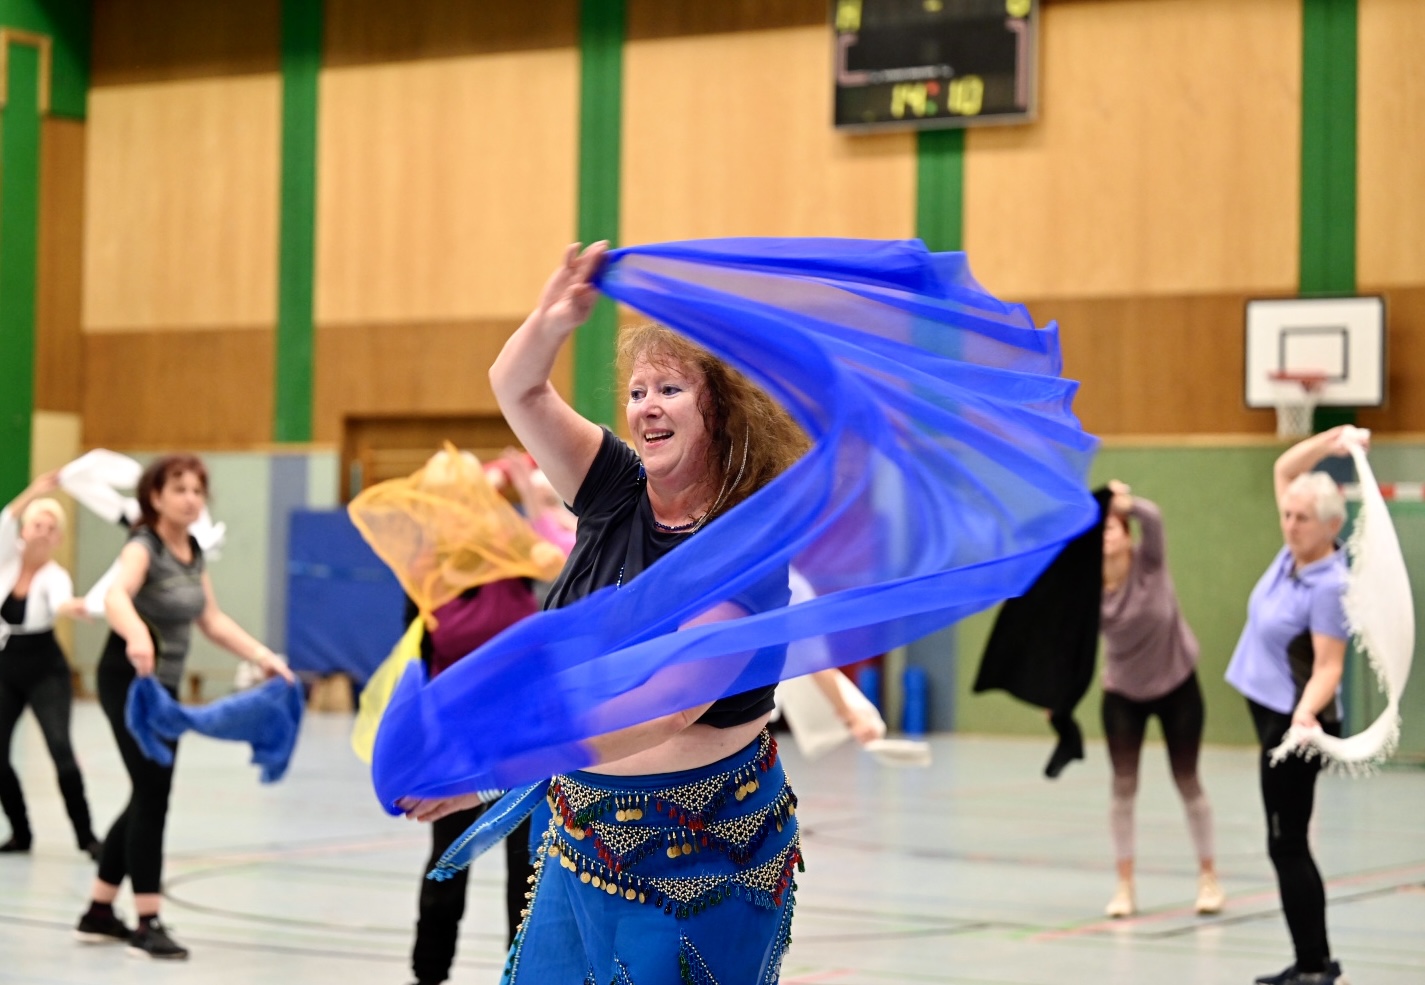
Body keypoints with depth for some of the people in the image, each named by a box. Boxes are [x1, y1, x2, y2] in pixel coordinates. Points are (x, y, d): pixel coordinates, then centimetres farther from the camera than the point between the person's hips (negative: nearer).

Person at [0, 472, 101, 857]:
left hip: (45, 673, -4)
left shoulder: (55, 576, -16)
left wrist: (74, 607, -63)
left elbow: (60, 601, -39)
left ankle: (85, 835, -12)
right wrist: (34, 493, -41)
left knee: (60, 748, -19)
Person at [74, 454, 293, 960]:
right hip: (129, 682, -9)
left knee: (147, 797, 13)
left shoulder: (193, 552, 8)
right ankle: (147, 924, -11)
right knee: (153, 793, -14)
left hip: (164, 687, 9)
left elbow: (213, 620, 16)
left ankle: (99, 912, 24)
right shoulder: (144, 546, -18)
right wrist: (137, 635, -59)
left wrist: (263, 655, 5)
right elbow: (116, 595, -39)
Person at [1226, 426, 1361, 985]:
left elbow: (1328, 667, -22)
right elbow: (1284, 471, 12)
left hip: (1294, 725, -9)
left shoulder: (1330, 586, -19)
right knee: (1289, 844, 11)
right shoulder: (1294, 554, 3)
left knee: (1287, 844, -5)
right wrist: (1330, 440, 0)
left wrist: (1306, 713, -38)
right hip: (1272, 717, 9)